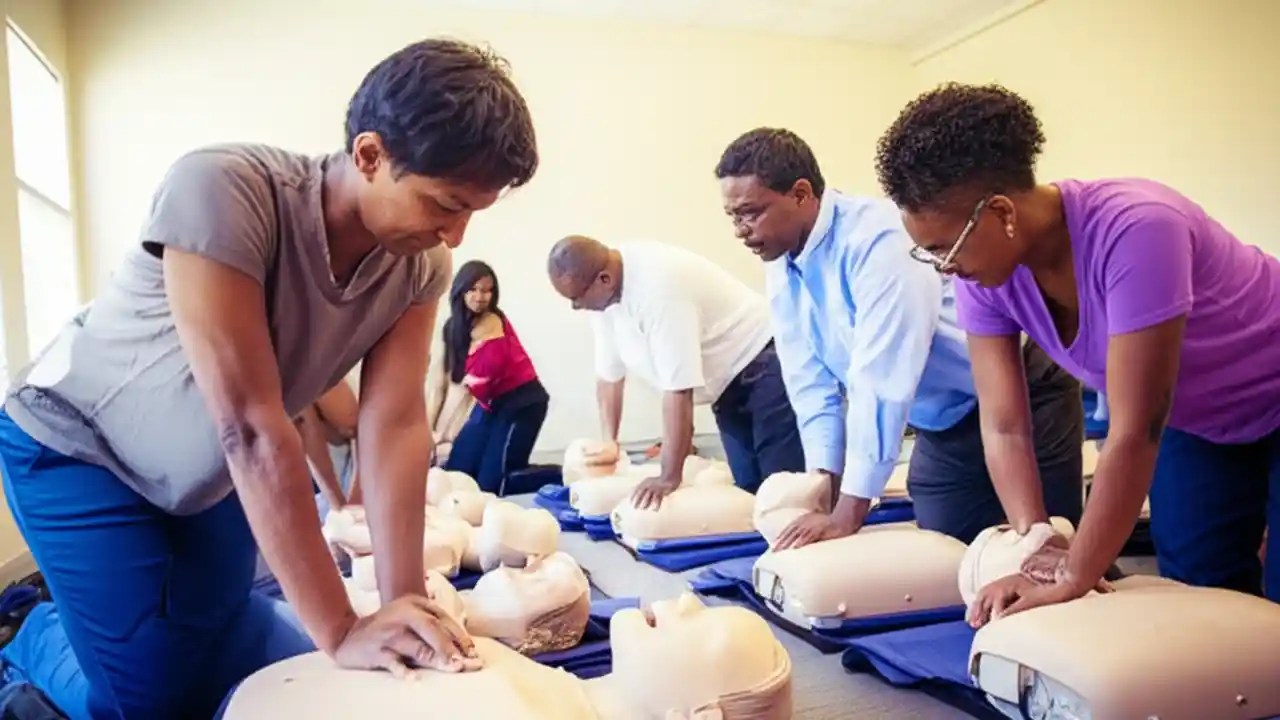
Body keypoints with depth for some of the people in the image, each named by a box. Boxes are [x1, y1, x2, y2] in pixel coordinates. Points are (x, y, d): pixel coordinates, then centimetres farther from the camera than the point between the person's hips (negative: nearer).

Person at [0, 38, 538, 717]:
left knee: (214, 643, 11)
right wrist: (340, 631, -35)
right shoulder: (223, 190, -36)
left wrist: (403, 604, -27)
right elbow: (251, 427, -38)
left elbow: (395, 424, -21)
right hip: (79, 447, -5)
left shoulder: (420, 264, -18)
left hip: (210, 474, 6)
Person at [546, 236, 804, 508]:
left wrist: (669, 477, -29)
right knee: (748, 488, 8)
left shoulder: (656, 287, -33)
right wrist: (609, 441, 3)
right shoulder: (604, 292, -6)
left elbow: (679, 390, -32)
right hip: (728, 381, 8)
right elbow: (609, 374, 6)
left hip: (764, 368, -8)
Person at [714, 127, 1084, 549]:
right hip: (941, 429, 7)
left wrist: (849, 514, -33)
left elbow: (882, 380, -34)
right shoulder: (781, 269, -4)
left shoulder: (878, 238, -30)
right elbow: (810, 382, -1)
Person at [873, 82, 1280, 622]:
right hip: (1195, 423, 5)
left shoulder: (1133, 231, -40)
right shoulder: (983, 272, -20)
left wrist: (1072, 582, -33)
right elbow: (1004, 427, -19)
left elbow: (1135, 433, -38)